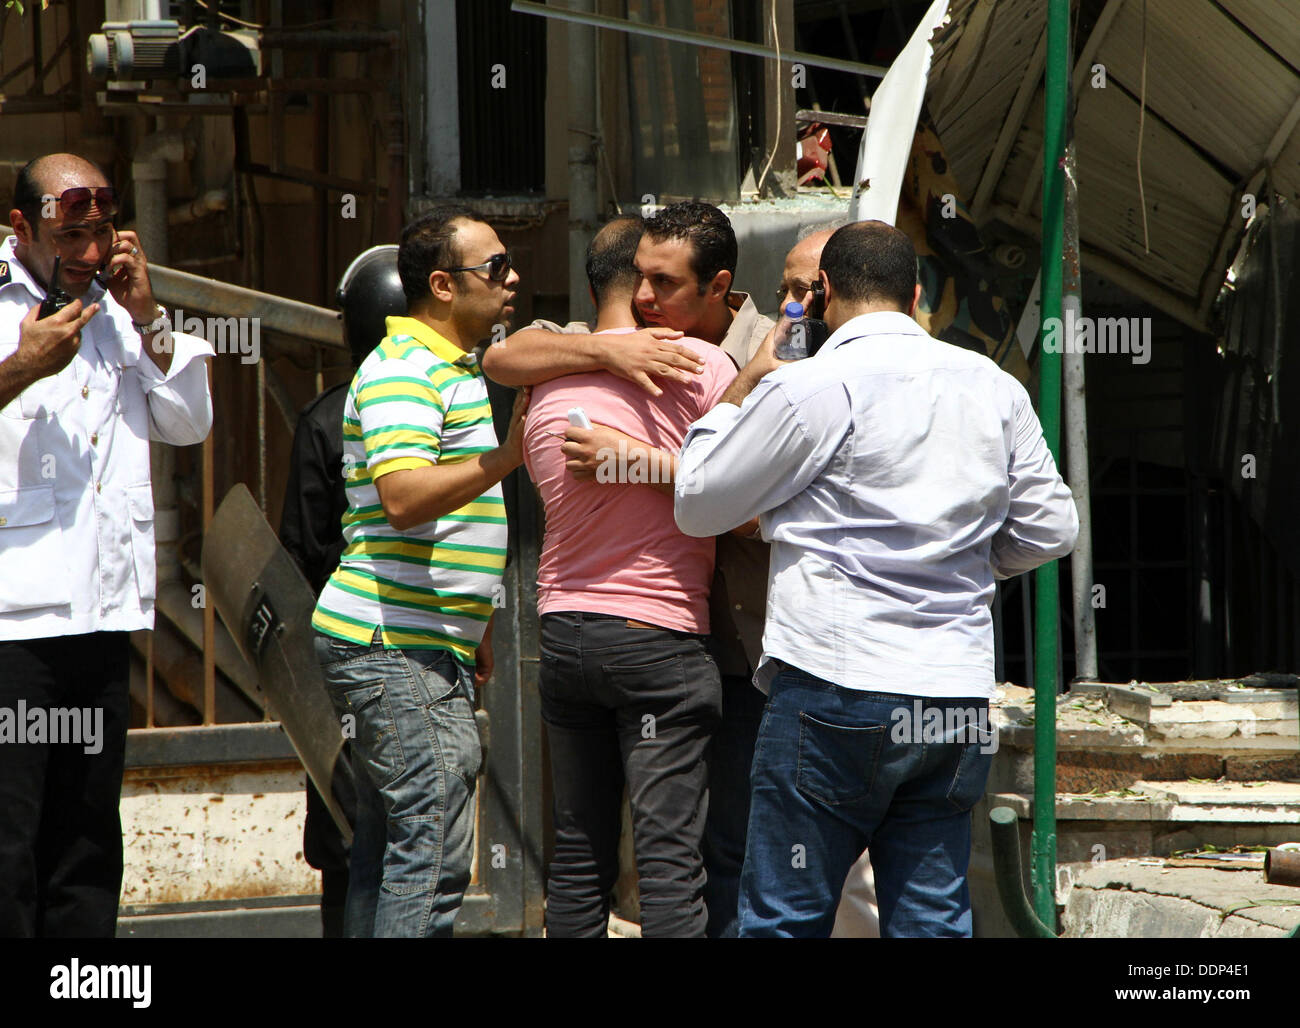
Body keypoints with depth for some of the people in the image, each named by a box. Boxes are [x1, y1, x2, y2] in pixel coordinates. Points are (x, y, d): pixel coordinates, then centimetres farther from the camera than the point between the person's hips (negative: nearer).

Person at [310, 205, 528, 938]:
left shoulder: (457, 368, 22)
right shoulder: (402, 370, -12)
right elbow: (403, 496, -26)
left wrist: (478, 629, 29)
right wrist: (508, 457, -33)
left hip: (434, 644, 11)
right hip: (394, 646, -11)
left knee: (392, 836, 10)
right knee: (437, 847, -15)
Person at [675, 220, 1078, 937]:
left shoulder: (812, 386, -7)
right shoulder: (995, 388, 10)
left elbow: (698, 505, 2)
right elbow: (1050, 529, 17)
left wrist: (738, 394, 16)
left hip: (836, 687, -5)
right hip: (960, 702, 5)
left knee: (782, 918, 0)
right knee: (934, 919, 7)